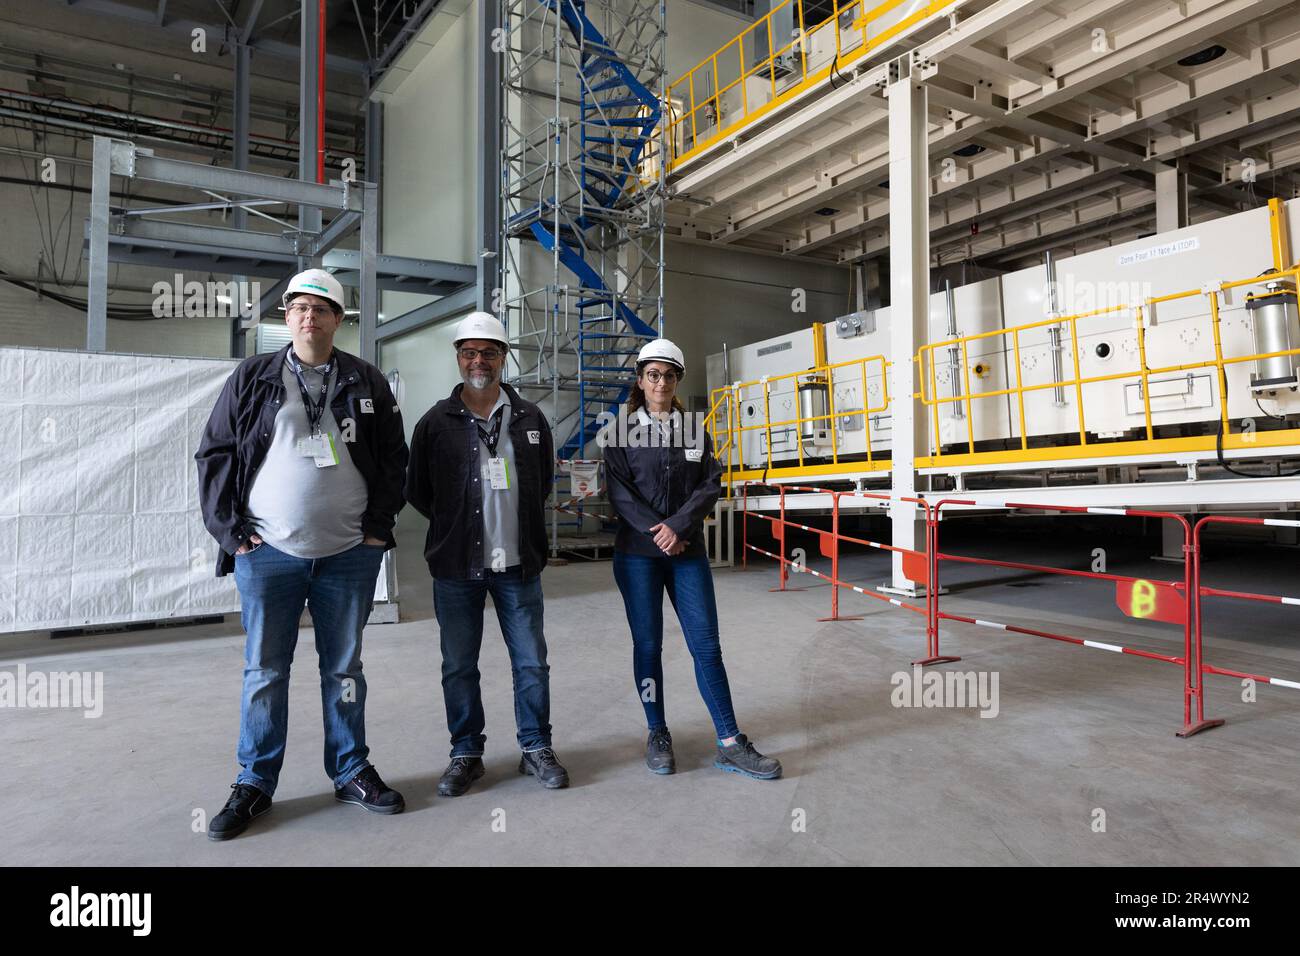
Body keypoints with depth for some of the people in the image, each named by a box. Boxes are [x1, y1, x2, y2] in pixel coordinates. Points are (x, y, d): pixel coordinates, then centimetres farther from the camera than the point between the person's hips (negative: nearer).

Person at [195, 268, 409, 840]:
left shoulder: (367, 383, 4)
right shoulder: (252, 379, 2)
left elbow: (393, 459, 7)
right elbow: (214, 455, 4)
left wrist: (378, 526, 0)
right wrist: (229, 530, -3)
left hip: (349, 555, 1)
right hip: (267, 554, 0)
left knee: (344, 669, 12)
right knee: (264, 672, 8)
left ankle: (351, 772, 26)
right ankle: (254, 783, 24)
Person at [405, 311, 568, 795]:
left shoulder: (530, 418, 5)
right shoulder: (436, 422, 1)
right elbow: (417, 492, 8)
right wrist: (455, 525, 8)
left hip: (518, 563, 1)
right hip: (456, 566, 0)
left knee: (531, 661, 7)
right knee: (459, 666, 9)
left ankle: (536, 748, 23)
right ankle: (466, 754, 24)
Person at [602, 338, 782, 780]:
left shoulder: (694, 430, 9)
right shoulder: (622, 431, 2)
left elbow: (711, 484, 0)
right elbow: (619, 492, -5)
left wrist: (677, 526, -14)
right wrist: (658, 532, -14)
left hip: (688, 551, 2)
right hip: (638, 553, -1)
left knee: (707, 644, 0)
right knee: (647, 645, 5)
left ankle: (730, 744, 5)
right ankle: (657, 735, 21)